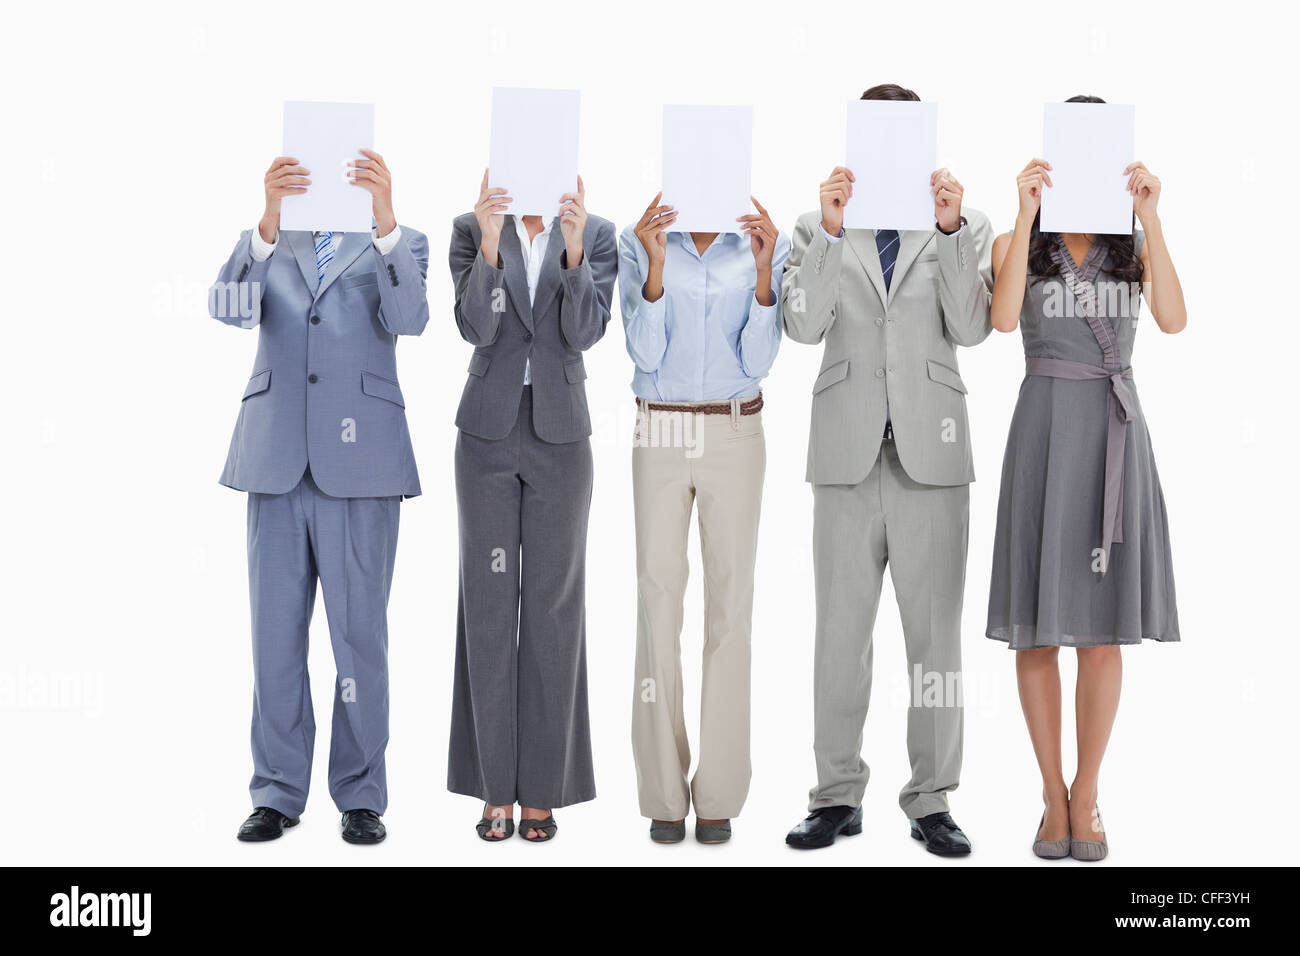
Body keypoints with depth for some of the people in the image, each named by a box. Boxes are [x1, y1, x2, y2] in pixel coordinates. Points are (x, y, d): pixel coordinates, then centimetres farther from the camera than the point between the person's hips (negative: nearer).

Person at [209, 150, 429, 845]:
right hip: (277, 463, 2)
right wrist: (268, 222, -26)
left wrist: (384, 218, -28)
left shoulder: (400, 244, 8)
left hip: (361, 466, -2)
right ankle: (278, 794, 15)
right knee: (276, 632, 5)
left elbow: (407, 317, -13)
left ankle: (360, 795, 11)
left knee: (359, 633, 0)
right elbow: (230, 308, -9)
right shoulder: (263, 244, 12)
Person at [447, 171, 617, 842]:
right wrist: (489, 246, -24)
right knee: (489, 602, 3)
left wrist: (573, 252, -23)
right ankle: (495, 789, 10)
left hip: (559, 434, 0)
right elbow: (475, 326, -11)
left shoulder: (596, 234, 1)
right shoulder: (471, 229, 1)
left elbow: (585, 332, -10)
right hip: (488, 433, 0)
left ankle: (541, 790, 10)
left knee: (554, 605, 2)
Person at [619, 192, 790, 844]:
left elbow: (759, 360, -6)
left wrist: (764, 272, -18)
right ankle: (664, 794, 7)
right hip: (660, 437, 0)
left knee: (731, 606, 0)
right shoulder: (639, 244, -1)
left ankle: (717, 795, 7)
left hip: (735, 437, 0)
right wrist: (656, 265, -21)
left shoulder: (764, 246, 0)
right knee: (658, 602, -2)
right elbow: (645, 353, -9)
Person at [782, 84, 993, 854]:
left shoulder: (965, 227, 7)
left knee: (935, 630, 3)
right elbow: (804, 325, -7)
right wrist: (832, 229, -15)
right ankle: (838, 797, 14)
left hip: (930, 450, 0)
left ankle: (932, 801, 11)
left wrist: (951, 227, -14)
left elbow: (970, 328, -6)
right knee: (841, 629, 5)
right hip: (849, 450, 0)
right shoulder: (821, 228, 7)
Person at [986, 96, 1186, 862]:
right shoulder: (1017, 244, 4)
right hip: (1045, 431, -1)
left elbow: (1174, 319, -10)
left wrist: (1150, 218, -13)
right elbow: (1004, 319, -16)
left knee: (1102, 629, 3)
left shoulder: (1134, 247, 9)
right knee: (1039, 626, 1)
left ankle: (1086, 796, 15)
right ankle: (1054, 797, 14)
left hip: (1117, 432, 1)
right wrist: (1028, 214, -18)